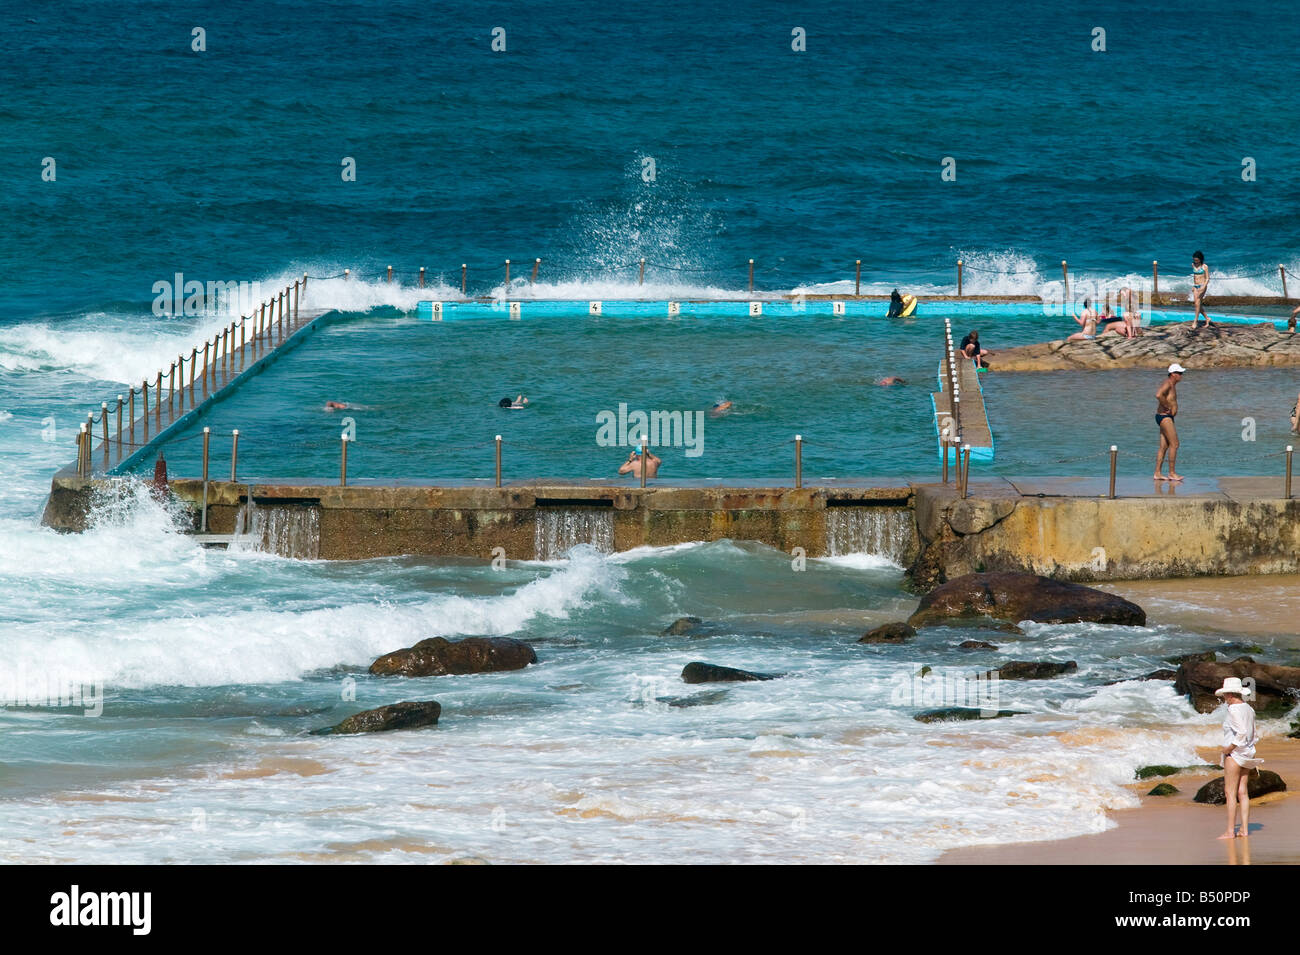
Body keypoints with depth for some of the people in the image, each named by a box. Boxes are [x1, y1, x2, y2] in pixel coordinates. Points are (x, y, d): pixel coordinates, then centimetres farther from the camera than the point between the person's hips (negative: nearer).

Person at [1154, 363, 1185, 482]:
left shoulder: (1172, 385, 17)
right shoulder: (1168, 383, -15)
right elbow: (1158, 395, -34)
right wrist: (1167, 407, -21)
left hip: (1167, 418, 10)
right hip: (1164, 417, -10)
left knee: (1164, 447, 9)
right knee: (1174, 444, -10)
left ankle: (1157, 473, 10)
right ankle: (1172, 473, -8)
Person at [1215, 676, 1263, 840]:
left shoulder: (1233, 710, -15)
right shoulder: (1249, 709, 11)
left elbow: (1241, 733, -25)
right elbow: (1255, 736, 17)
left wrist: (1227, 750, -15)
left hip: (1234, 753, -8)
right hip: (1248, 753, 8)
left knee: (1230, 792, -5)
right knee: (1243, 792, 9)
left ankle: (1230, 831, -6)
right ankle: (1244, 830, 7)